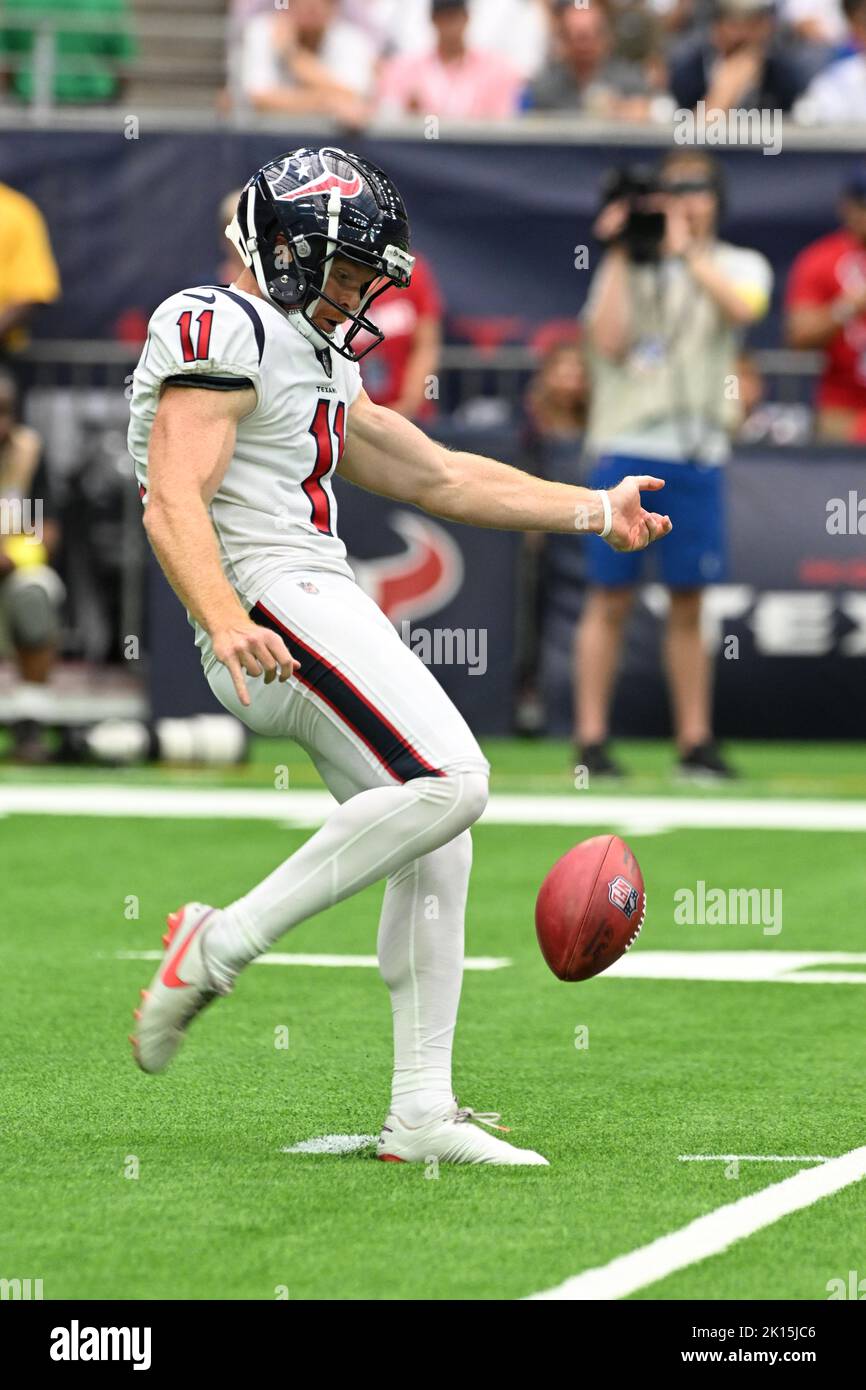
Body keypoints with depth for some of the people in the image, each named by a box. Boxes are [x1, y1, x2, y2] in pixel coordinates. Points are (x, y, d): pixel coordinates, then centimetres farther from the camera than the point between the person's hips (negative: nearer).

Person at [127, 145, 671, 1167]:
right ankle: (220, 946, -18)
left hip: (324, 610, 10)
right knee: (448, 783, -22)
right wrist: (225, 623, -34)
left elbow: (439, 478, 30)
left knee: (437, 851, 5)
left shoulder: (318, 369, 25)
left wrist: (595, 511, 25)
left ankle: (421, 1112, 5)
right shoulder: (225, 337, -6)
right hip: (278, 599, -10)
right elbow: (174, 504, -18)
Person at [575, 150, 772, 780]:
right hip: (626, 449, -1)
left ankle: (696, 741, 11)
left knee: (688, 604, 6)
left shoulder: (741, 266, 10)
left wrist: (686, 250, -14)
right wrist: (622, 255, -5)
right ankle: (592, 742, -1)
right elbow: (609, 344, -7)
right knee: (611, 598, -2)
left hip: (697, 453, 1)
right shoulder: (625, 267, 8)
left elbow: (740, 305, -14)